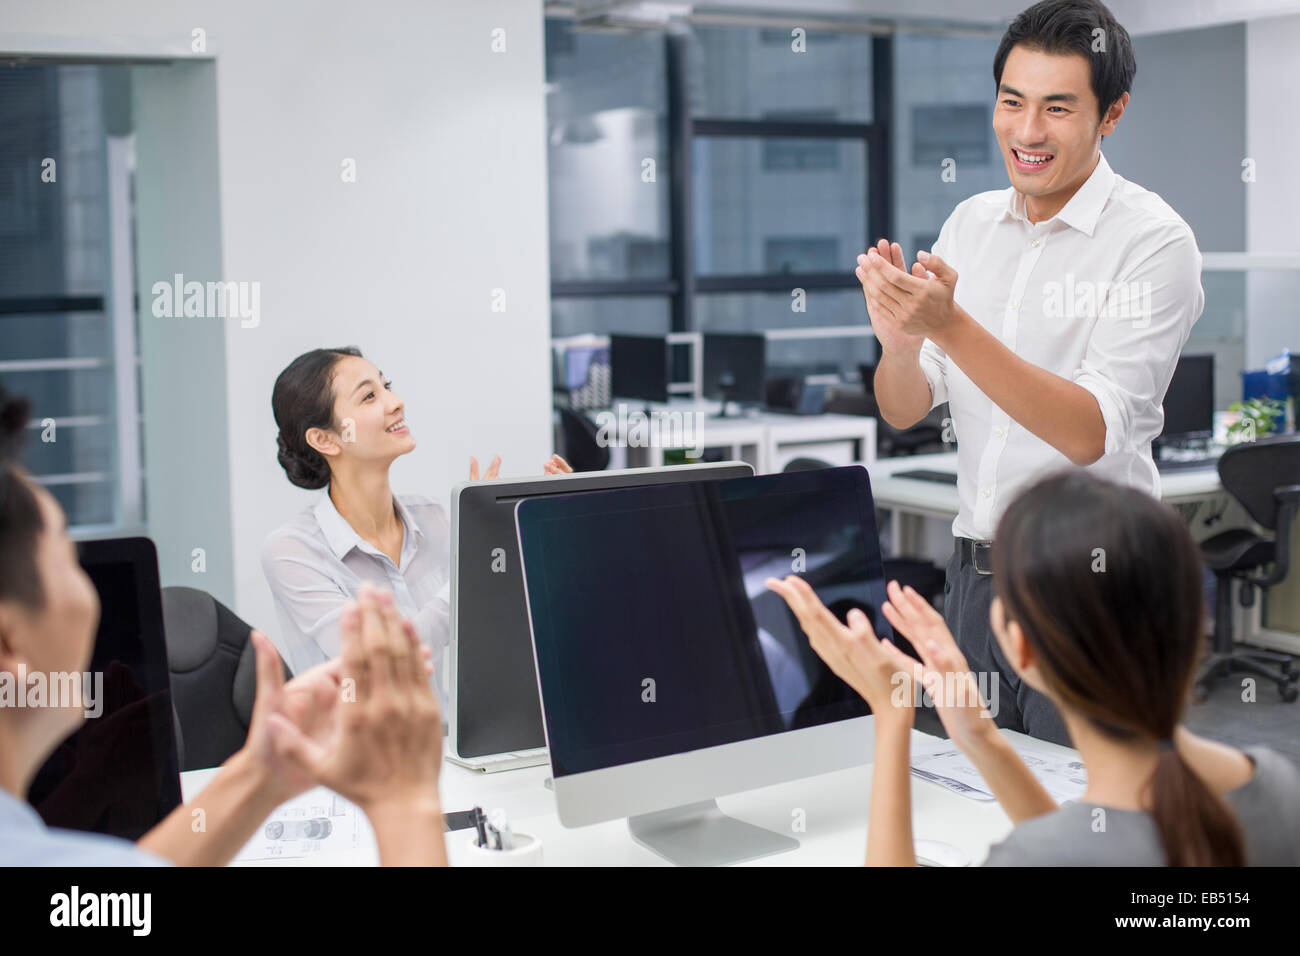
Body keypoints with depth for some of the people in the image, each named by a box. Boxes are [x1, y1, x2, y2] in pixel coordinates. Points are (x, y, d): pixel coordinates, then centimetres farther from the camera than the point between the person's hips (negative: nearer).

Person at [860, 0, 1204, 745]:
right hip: (975, 573, 5)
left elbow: (1090, 433, -21)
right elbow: (904, 411, 4)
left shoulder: (1154, 240, -11)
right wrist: (899, 343, -19)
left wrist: (951, 325, -30)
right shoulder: (971, 222, 6)